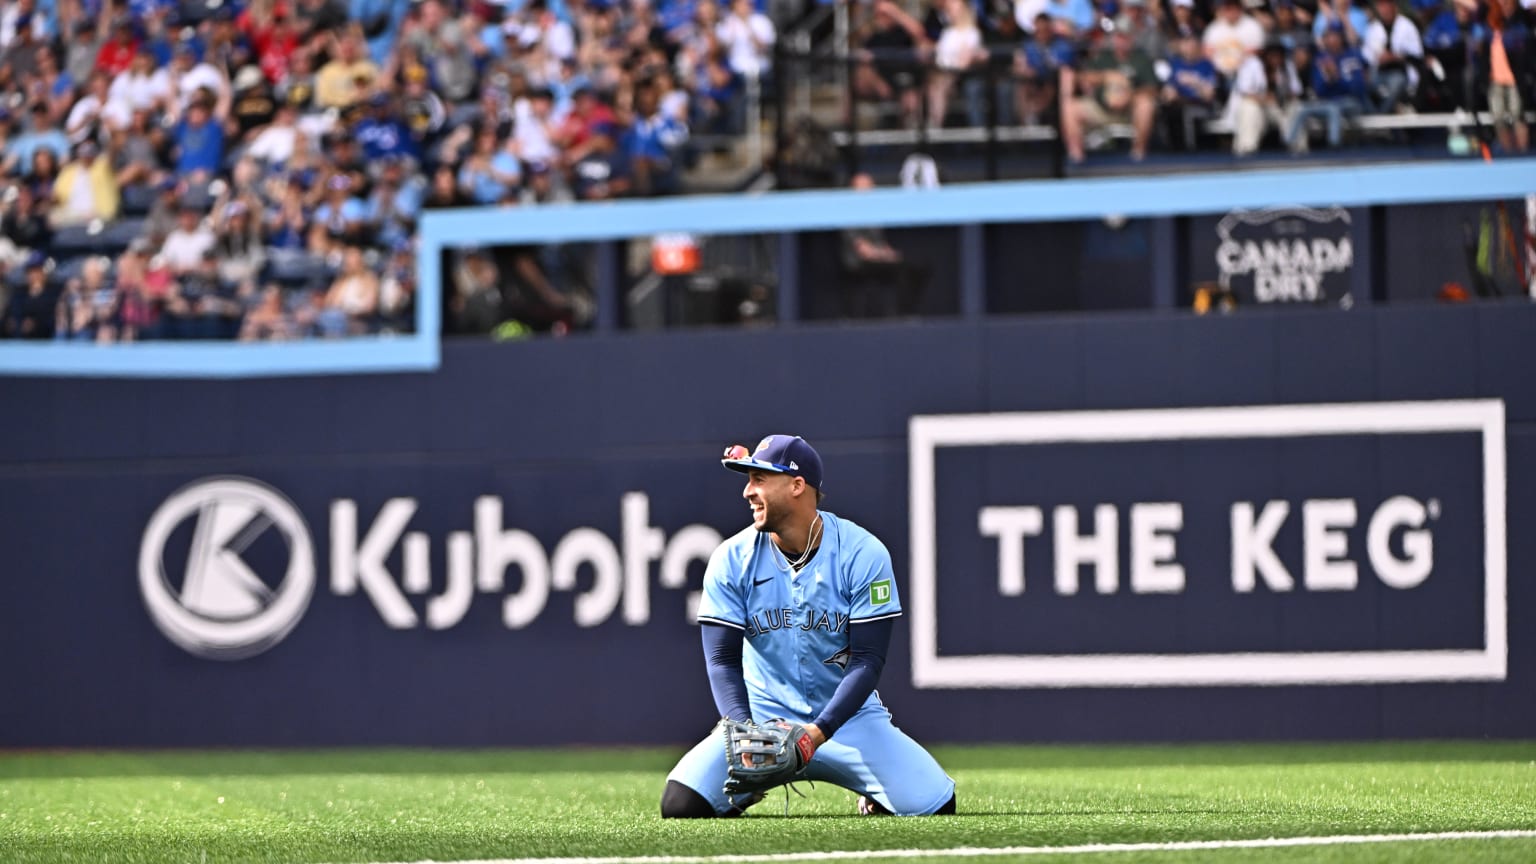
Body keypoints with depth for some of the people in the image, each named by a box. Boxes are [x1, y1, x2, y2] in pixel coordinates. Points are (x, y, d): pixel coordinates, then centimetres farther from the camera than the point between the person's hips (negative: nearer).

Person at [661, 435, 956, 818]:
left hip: (847, 718, -1)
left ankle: (874, 797, 18)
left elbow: (868, 661, -13)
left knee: (932, 803, -20)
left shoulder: (862, 553, -11)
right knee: (681, 804, -21)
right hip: (762, 719, 1)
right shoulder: (732, 559, -6)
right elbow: (723, 660, -8)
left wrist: (819, 731, -27)